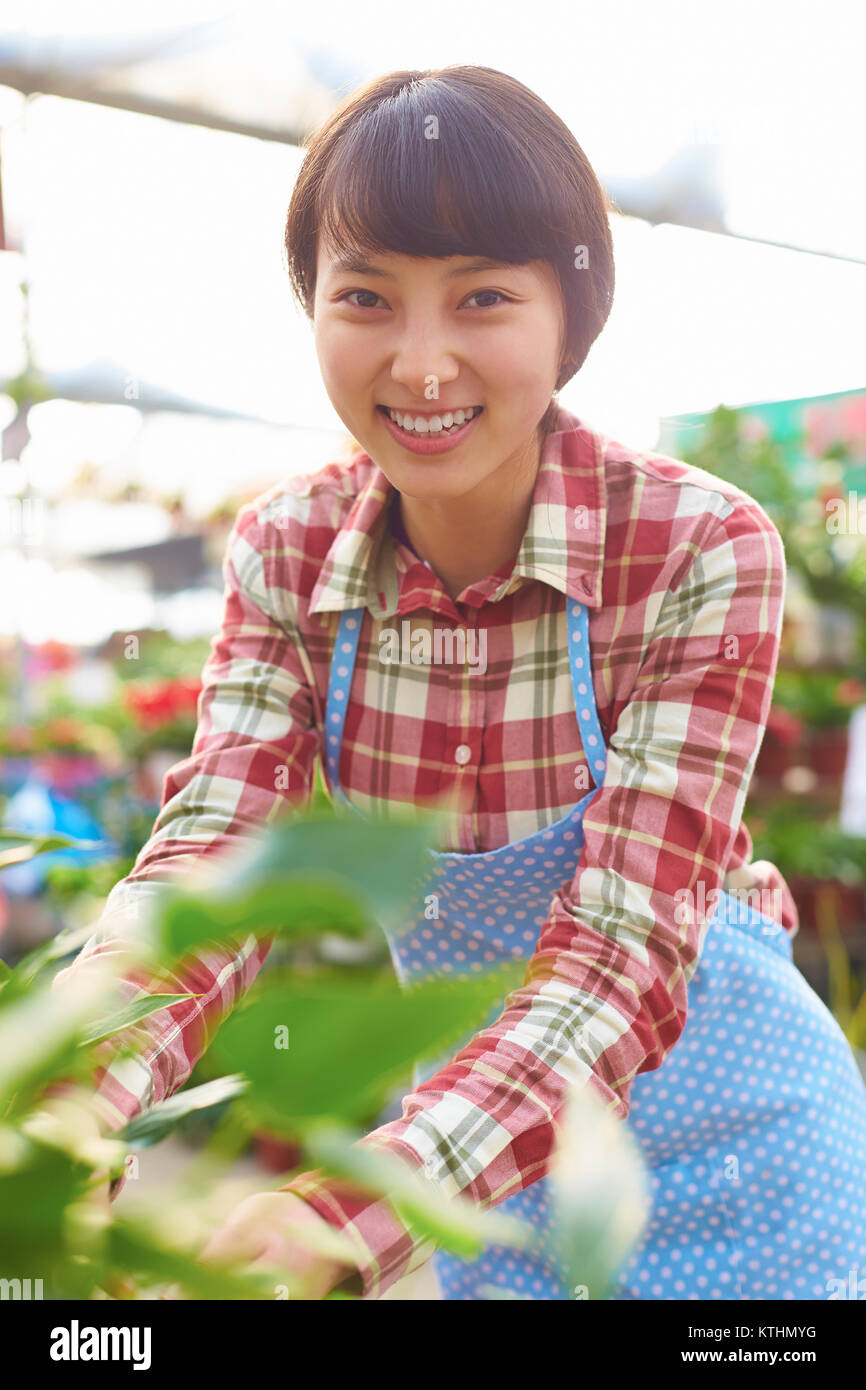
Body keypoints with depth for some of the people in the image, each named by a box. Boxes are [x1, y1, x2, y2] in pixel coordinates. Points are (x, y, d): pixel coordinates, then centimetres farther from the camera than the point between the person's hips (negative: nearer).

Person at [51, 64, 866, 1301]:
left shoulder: (703, 551, -23)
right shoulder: (285, 552, -12)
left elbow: (622, 961, -28)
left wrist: (344, 1213, -42)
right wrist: (67, 1110, -39)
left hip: (725, 1158, -3)